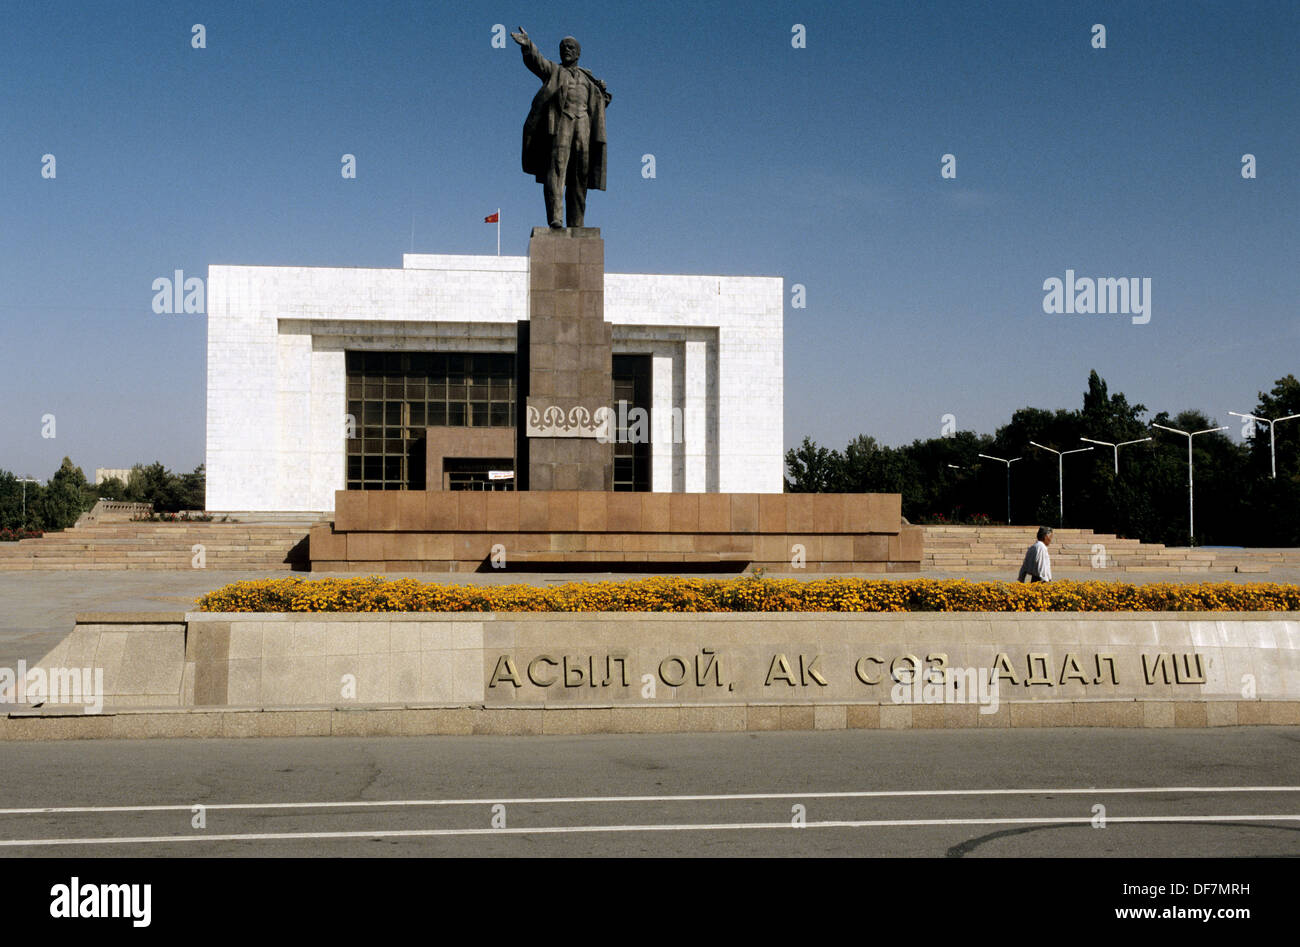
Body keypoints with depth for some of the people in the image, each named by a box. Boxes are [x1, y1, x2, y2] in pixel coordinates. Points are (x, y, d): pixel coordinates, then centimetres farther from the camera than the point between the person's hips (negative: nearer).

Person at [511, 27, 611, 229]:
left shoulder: (587, 78, 27)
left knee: (580, 177, -1)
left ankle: (576, 225, 1)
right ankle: (555, 218, -29)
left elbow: (597, 107, 28)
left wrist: (603, 93, 6)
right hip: (559, 123, -4)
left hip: (583, 125, 4)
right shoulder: (553, 70, 16)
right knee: (557, 168, -19)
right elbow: (535, 60, -4)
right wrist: (527, 45, -25)